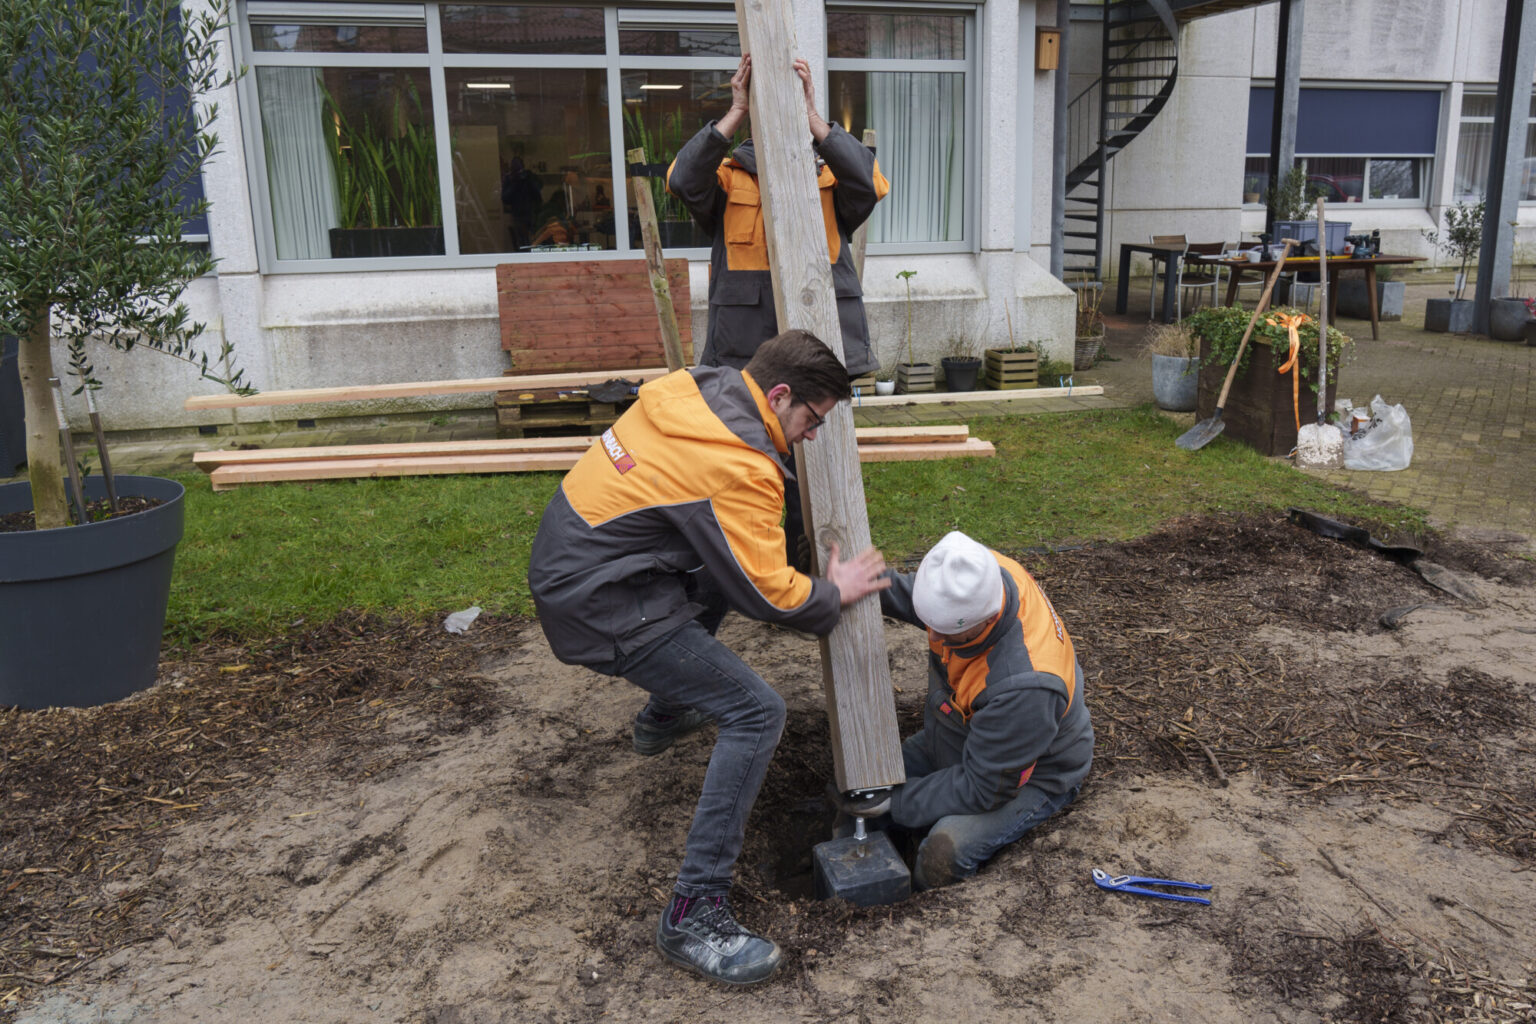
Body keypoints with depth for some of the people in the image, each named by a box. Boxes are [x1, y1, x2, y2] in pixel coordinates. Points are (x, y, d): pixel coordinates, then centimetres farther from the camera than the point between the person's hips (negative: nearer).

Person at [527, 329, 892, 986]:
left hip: (565, 552, 10)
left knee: (715, 577, 33)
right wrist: (834, 595, 3)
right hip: (596, 604, -10)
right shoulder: (741, 468, -22)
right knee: (757, 713, -12)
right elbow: (769, 595, -16)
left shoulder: (693, 384, 4)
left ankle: (662, 718, 51)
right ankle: (692, 915, -9)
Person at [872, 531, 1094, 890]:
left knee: (942, 854, -29)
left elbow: (984, 788, -30)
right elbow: (905, 592, 0)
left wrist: (895, 801, -23)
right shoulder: (974, 574, -24)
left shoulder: (1025, 684, -43)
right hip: (955, 738, 7)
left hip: (1029, 776, -7)